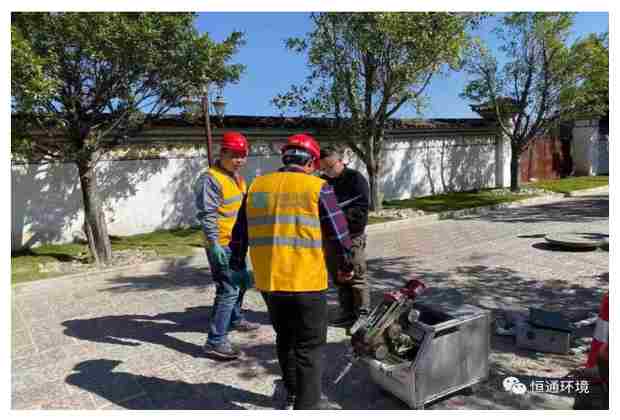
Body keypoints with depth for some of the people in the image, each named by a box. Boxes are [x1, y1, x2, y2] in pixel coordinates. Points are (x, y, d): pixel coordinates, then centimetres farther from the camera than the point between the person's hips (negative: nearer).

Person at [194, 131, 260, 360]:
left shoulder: (236, 176, 14)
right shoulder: (211, 179, -17)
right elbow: (207, 215, -23)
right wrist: (214, 245, -28)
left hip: (236, 243, 10)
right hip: (222, 246, -10)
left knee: (240, 283, 24)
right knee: (228, 290, -11)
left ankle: (235, 319, 45)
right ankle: (215, 341, -3)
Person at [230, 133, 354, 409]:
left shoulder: (256, 187, 7)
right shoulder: (317, 188, -6)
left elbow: (239, 234, 11)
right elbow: (339, 233, -3)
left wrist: (237, 266, 24)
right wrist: (346, 265, 13)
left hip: (268, 282, 5)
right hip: (306, 283, -5)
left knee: (285, 339, 23)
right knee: (309, 347, 9)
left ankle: (292, 395, 40)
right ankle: (307, 406, 16)